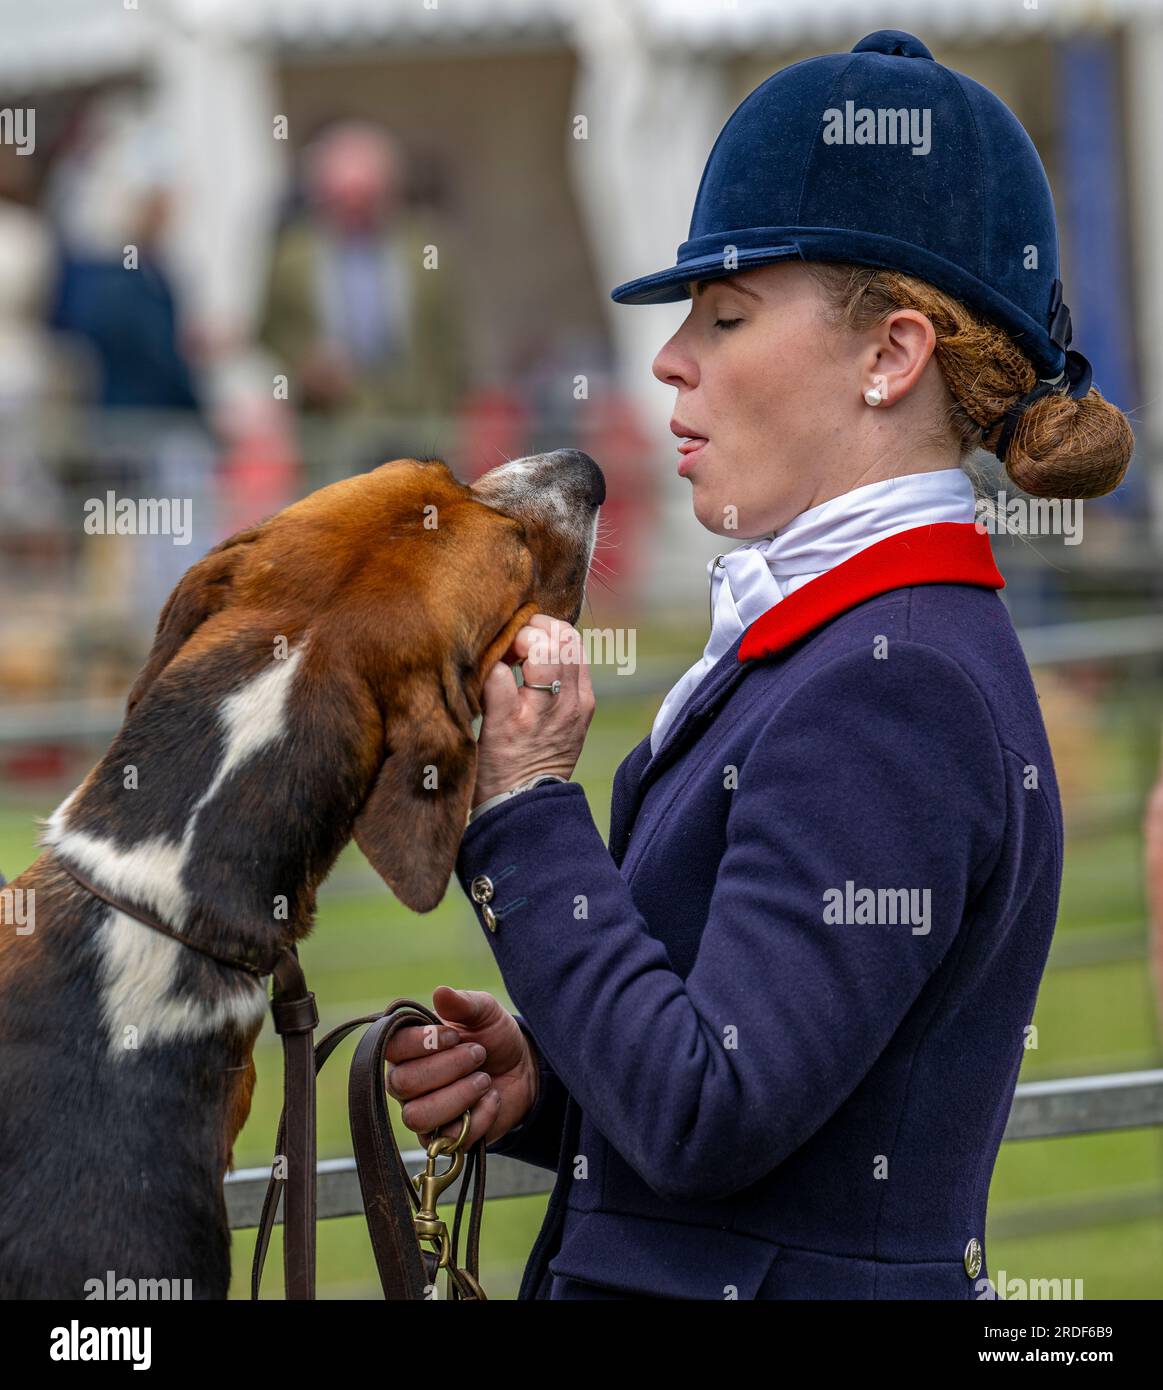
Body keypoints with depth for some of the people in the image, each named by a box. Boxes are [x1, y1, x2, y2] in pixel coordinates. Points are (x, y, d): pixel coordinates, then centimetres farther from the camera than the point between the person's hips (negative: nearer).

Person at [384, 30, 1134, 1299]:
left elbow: (714, 1118, -24)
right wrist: (544, 1081, -1)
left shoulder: (894, 687, -19)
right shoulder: (818, 644, 9)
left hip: (781, 1282, -8)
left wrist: (519, 809, -16)